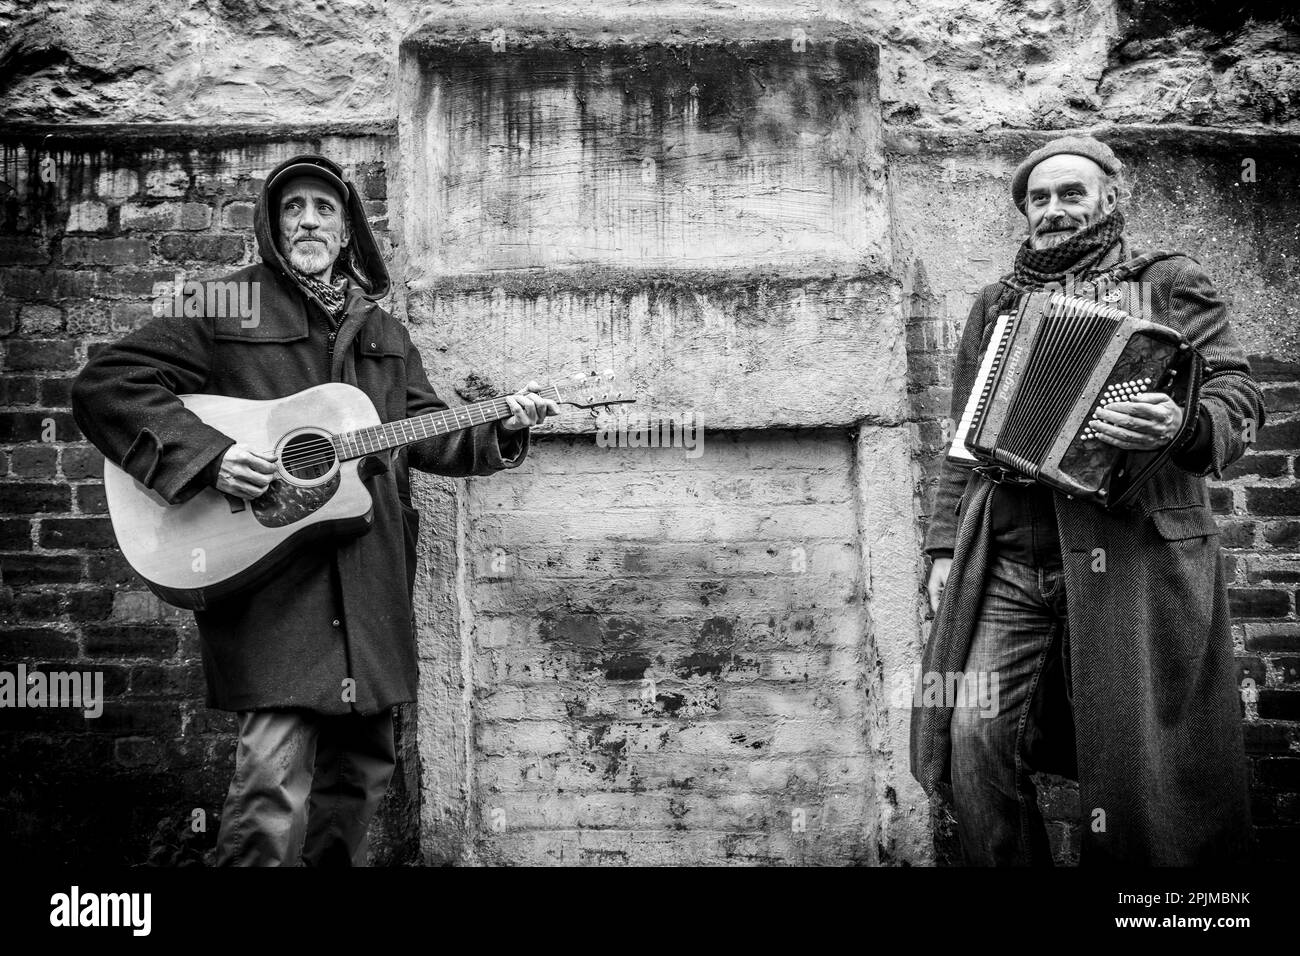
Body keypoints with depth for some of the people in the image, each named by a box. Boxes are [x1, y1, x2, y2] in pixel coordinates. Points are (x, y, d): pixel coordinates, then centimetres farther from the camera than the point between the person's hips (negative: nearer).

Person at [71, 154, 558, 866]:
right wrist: (207, 456, -17)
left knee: (362, 762, 12)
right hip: (266, 575, -6)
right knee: (274, 780, -17)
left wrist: (501, 429, 1)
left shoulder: (382, 332, 19)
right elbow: (104, 384, -4)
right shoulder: (226, 307, 1)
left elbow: (423, 432, 20)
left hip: (371, 581, 6)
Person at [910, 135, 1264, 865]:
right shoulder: (997, 305, 22)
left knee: (1140, 762, -3)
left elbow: (1240, 399, 0)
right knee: (974, 736, -8)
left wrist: (1182, 426, -23)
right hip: (1008, 565, 4)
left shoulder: (1169, 283, 10)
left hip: (1132, 557, -3)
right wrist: (946, 546, 14)